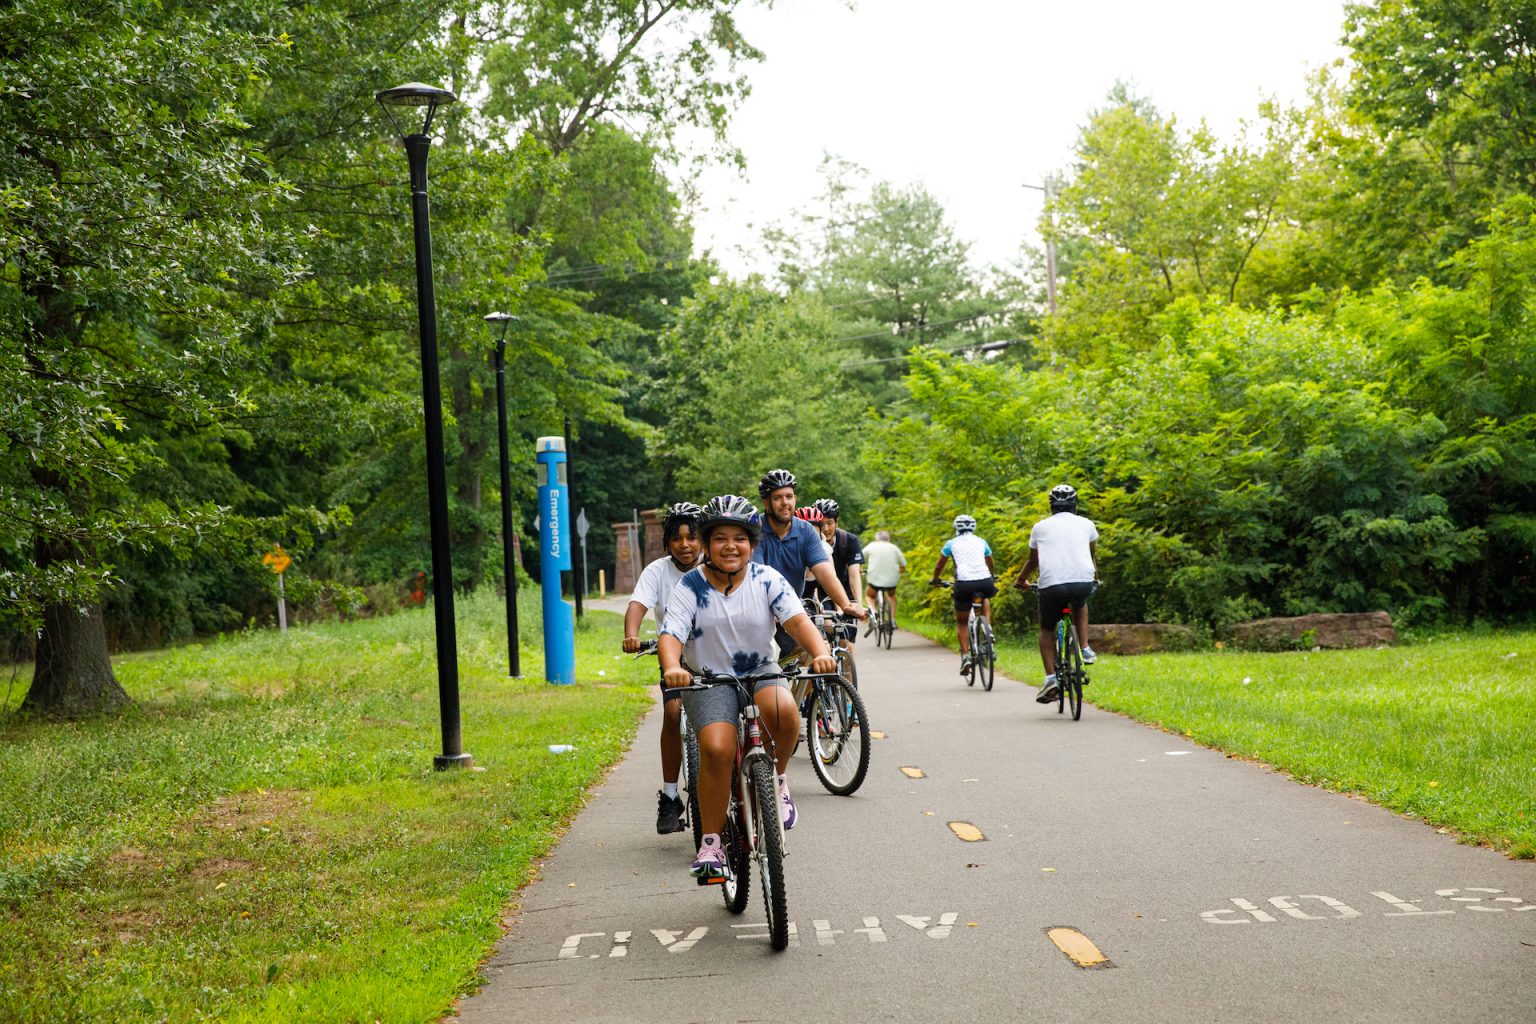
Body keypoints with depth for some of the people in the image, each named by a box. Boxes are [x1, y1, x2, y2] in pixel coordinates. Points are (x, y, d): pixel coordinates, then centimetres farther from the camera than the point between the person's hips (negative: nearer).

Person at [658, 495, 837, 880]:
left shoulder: (767, 579, -3)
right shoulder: (690, 586, -5)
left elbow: (797, 619, -14)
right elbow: (671, 634, -15)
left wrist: (820, 653, -35)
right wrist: (672, 668, -38)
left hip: (761, 674, 1)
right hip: (709, 681, -1)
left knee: (782, 708, -34)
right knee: (717, 749, -26)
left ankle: (776, 780, -5)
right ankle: (711, 843, -11)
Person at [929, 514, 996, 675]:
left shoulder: (951, 543, 16)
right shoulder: (981, 542, 22)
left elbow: (939, 567, 28)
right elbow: (991, 566, 38)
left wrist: (936, 580, 47)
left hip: (964, 584, -2)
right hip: (984, 582, 2)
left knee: (962, 623, 15)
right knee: (985, 600, 37)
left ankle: (965, 656, -1)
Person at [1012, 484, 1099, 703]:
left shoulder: (1040, 527, 16)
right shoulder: (1086, 524, 19)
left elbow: (1033, 560, 28)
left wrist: (1020, 581, 47)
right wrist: (1095, 578, 55)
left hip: (1051, 584, -1)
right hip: (1083, 582, 1)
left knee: (1047, 629, 19)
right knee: (1080, 604, 37)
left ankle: (1051, 678, 3)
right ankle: (1085, 650, 23)